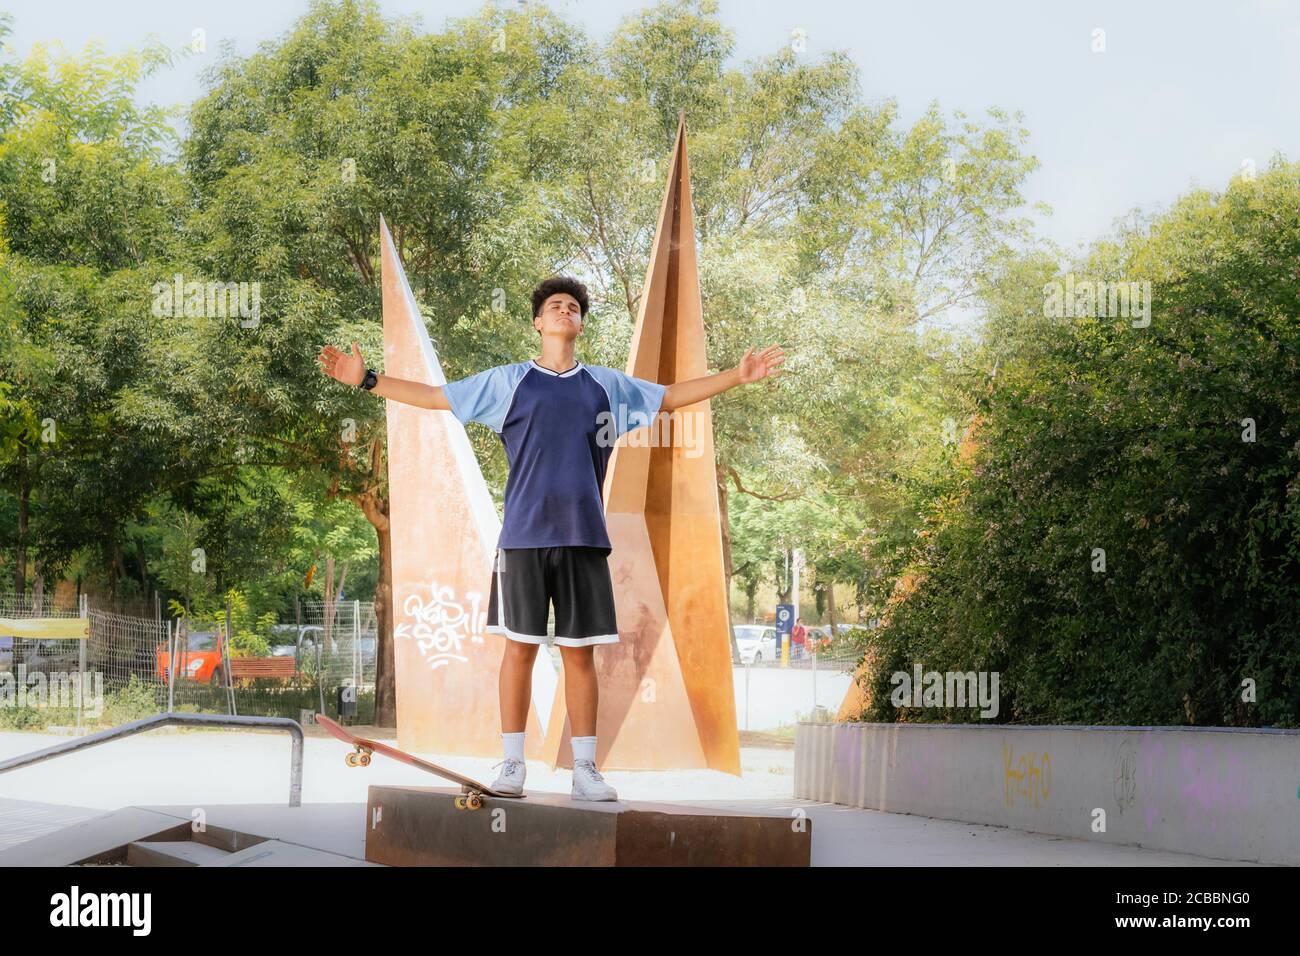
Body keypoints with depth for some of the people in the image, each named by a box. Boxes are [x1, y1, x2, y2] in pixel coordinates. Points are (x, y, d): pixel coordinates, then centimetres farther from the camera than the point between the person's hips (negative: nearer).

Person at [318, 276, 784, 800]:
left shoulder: (606, 384, 14)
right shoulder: (509, 380, 8)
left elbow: (672, 395, 21)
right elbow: (434, 396, 9)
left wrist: (738, 376, 14)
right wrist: (368, 379, 2)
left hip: (585, 537, 2)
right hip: (524, 534, -2)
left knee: (580, 651, 3)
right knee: (520, 647, -2)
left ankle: (585, 769, 7)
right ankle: (512, 764, 6)